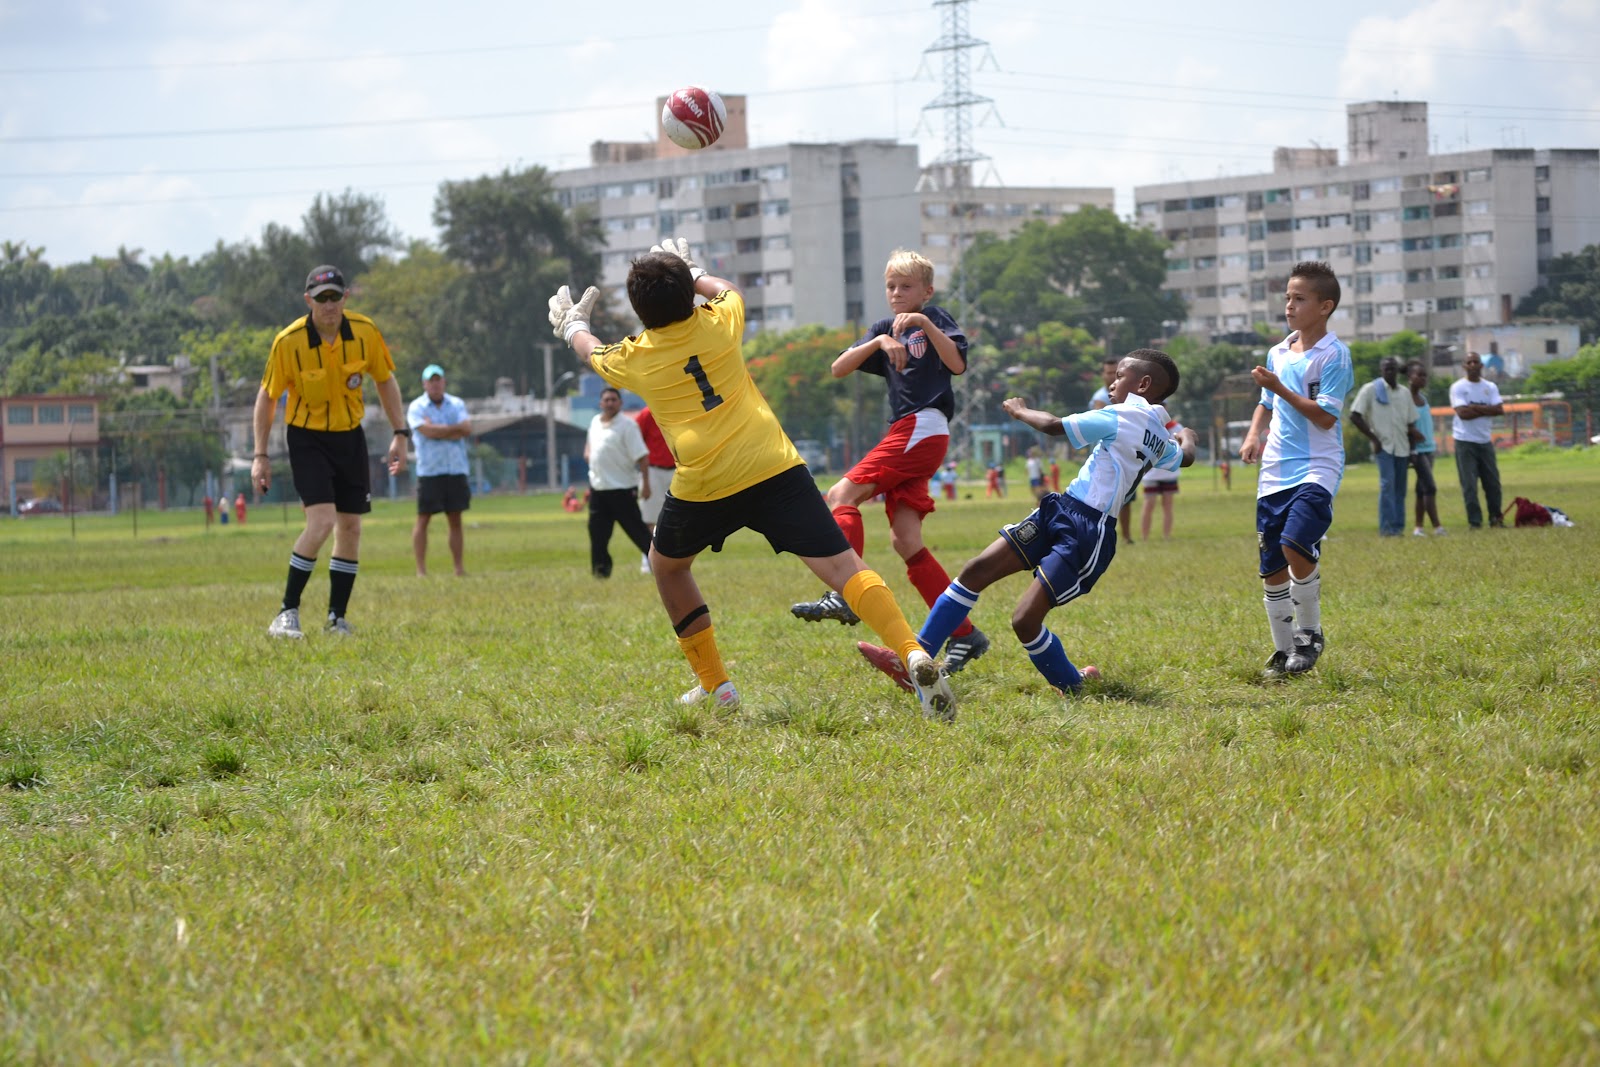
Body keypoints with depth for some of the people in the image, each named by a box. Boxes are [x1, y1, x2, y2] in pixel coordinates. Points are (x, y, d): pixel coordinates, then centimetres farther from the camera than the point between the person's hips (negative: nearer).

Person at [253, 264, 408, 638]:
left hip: (349, 436, 4)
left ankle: (337, 619, 16)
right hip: (307, 438, -4)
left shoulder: (365, 333, -9)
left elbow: (385, 381, 7)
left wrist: (400, 434, 1)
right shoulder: (289, 341, -17)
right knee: (322, 520, -20)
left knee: (350, 528, 4)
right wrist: (260, 456, -8)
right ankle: (287, 613, -10)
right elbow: (267, 396, -6)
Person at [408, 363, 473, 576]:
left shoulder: (457, 404, 10)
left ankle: (460, 568, 7)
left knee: (455, 520, 5)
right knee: (423, 520, -3)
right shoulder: (416, 407, 0)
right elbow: (429, 431, -15)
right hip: (429, 471, -3)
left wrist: (440, 431, -10)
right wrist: (456, 428, -5)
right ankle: (421, 570, -2)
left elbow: (467, 430, -4)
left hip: (456, 470, 3)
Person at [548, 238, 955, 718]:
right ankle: (914, 655, -29)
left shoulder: (635, 357, 5)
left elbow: (591, 353, 31)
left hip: (703, 487, -1)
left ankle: (715, 685, 25)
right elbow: (728, 291, 34)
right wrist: (691, 272, 50)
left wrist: (572, 325, 51)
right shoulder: (718, 323, 7)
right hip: (775, 467, 1)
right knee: (841, 565, -8)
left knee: (667, 565, 27)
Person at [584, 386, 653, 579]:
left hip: (622, 488, -7)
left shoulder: (627, 425, -12)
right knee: (597, 530, 6)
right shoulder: (595, 422, 11)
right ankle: (601, 568, 13)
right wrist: (588, 452, 9)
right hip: (598, 487, 7)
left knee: (636, 529, -4)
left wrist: (645, 483, -21)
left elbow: (642, 456, -15)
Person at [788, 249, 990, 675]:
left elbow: (957, 364, -13)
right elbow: (839, 368, 10)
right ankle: (964, 634, -1)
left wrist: (925, 324, -21)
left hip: (924, 428, -8)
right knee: (905, 541, -1)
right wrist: (878, 342, -4)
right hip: (903, 433, 8)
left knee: (843, 494, -18)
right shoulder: (886, 328, 22)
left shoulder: (935, 318, 4)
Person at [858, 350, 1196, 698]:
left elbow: (1053, 426, -14)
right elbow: (1184, 458, 37)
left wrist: (1019, 410, 6)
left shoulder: (1126, 417, -13)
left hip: (1087, 537, -10)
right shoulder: (1160, 439, 14)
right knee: (975, 571, 3)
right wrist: (1187, 437, 60)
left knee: (1025, 621, -15)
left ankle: (1074, 686, 11)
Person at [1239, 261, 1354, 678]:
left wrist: (1280, 389, -15)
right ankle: (1284, 651, 17)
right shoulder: (1278, 353, 14)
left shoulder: (1334, 354, -7)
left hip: (1316, 468, -7)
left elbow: (1325, 416, -13)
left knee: (1296, 546, -26)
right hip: (1275, 471, 7)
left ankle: (1309, 634, -5)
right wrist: (1254, 435, 8)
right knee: (1271, 566, 4)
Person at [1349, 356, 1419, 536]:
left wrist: (1411, 451, 11)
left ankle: (1398, 527, 9)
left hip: (1402, 447, 5)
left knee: (1400, 489, 4)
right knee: (1387, 484, -16)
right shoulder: (1371, 390, -2)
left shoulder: (1405, 393, 12)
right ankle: (1387, 527, -17)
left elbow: (1411, 424, 17)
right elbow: (1355, 416, -5)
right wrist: (1374, 439, -8)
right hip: (1383, 446, -5)